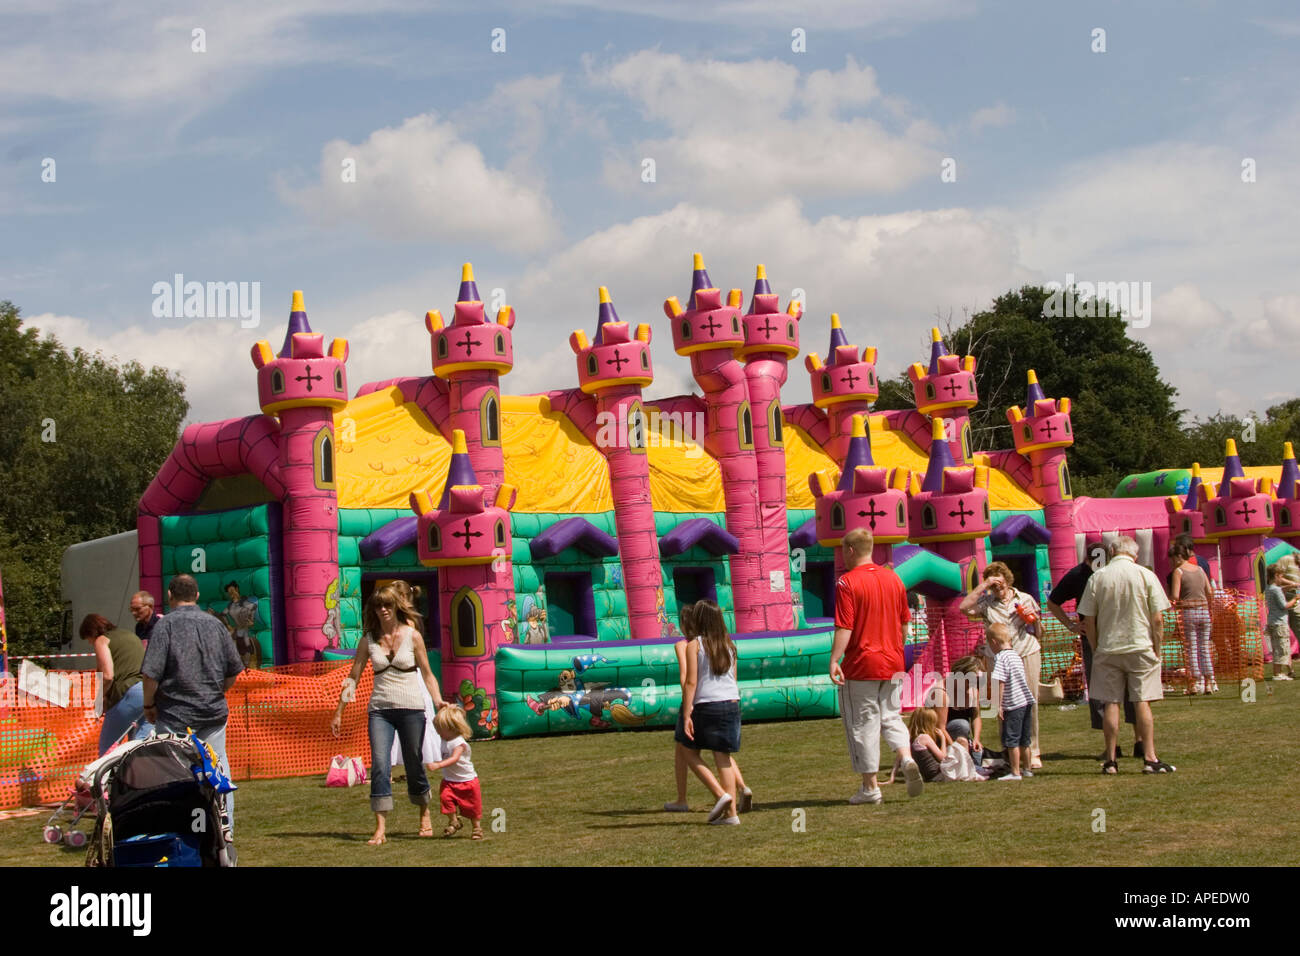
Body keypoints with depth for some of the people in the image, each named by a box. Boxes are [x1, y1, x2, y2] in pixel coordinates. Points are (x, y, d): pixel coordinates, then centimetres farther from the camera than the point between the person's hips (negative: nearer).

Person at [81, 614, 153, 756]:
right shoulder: (131, 636, 29)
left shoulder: (101, 640, 7)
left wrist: (102, 700, 7)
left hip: (132, 692, -7)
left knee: (107, 746, 5)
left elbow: (108, 675, -7)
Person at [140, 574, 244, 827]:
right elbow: (234, 670, 10)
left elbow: (151, 673, -14)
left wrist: (149, 705, 0)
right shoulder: (215, 624, 6)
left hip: (175, 714, -4)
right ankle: (225, 828, 11)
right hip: (214, 711, 4)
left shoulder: (166, 625, -8)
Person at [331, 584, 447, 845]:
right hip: (380, 709, 1)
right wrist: (339, 712, 7)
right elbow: (353, 677, 9)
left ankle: (424, 814, 33)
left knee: (414, 765, 7)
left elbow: (427, 674, 4)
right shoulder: (368, 640, 5)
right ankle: (380, 829, -14)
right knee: (379, 765, -12)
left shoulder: (412, 636, 0)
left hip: (411, 708, -1)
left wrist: (438, 701, -11)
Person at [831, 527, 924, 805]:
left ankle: (870, 787, 9)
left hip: (860, 665, -5)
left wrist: (834, 660, -18)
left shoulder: (847, 582, -12)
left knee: (862, 725, 5)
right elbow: (904, 622, 14)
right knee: (891, 717, 16)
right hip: (892, 664, 5)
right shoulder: (893, 578, 7)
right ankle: (907, 759, -11)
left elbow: (844, 627, -19)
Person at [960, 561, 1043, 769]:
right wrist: (983, 586, -9)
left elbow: (1038, 633, 17)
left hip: (1027, 656, 0)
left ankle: (1032, 752, 4)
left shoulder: (1026, 600, 12)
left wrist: (1034, 618, -3)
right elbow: (964, 608, -12)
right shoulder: (986, 604, 7)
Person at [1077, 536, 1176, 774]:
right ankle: (1150, 757, -1)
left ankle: (1110, 760, 7)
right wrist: (1157, 649, 5)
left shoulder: (1097, 578, -1)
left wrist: (1096, 649, 10)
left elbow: (1088, 622, -1)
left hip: (1108, 649, 1)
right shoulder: (1146, 576, -3)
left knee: (1111, 703, 5)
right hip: (1141, 647, -1)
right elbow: (1158, 619, -5)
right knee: (1142, 702, 2)